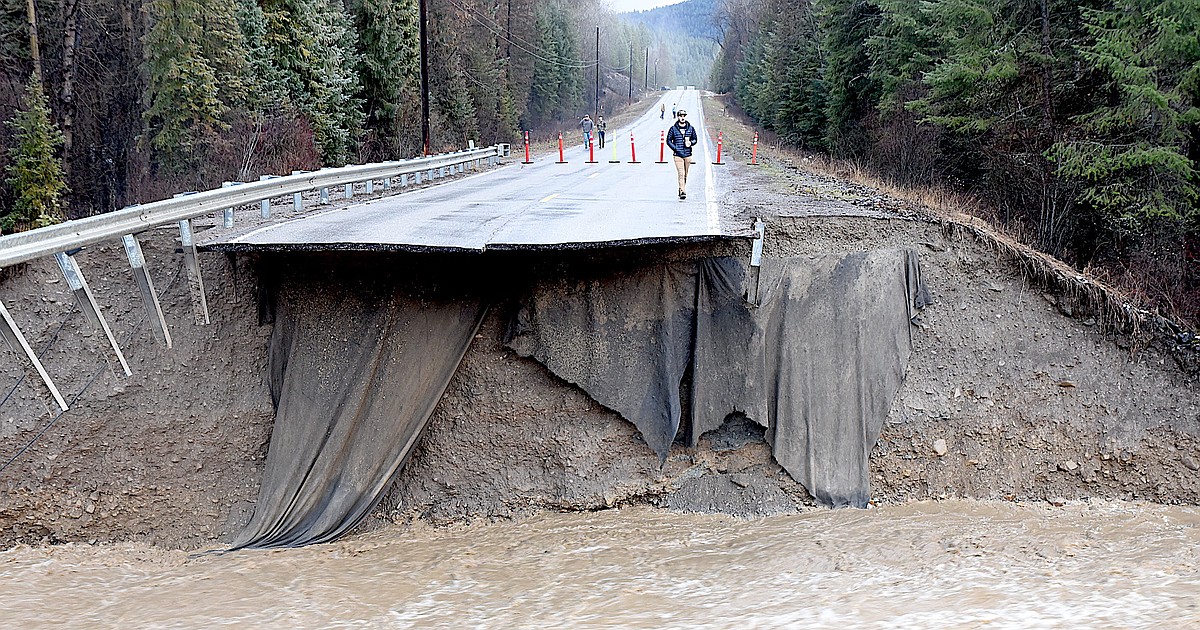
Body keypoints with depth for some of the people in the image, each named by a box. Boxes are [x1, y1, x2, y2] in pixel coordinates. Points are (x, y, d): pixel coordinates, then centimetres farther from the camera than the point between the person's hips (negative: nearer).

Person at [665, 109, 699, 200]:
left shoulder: (691, 128, 7)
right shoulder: (673, 129, 1)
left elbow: (695, 139, 15)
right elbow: (668, 140, 4)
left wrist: (691, 143, -7)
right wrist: (675, 149, -8)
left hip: (688, 155, 3)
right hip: (678, 155, -3)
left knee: (685, 175, 12)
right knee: (681, 174, -14)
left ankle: (682, 190, 26)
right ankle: (682, 192, -19)